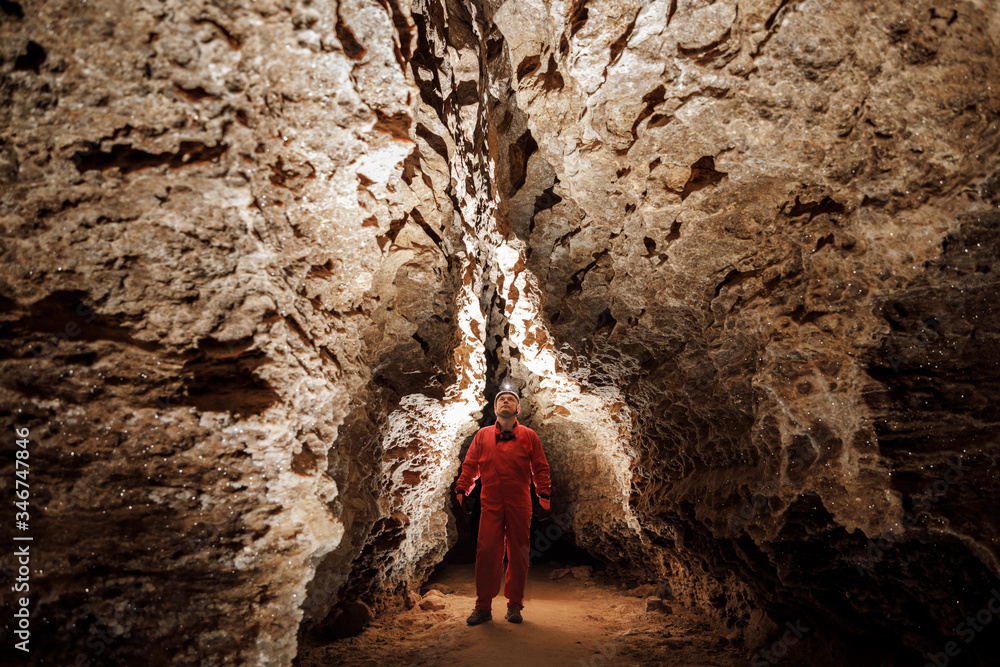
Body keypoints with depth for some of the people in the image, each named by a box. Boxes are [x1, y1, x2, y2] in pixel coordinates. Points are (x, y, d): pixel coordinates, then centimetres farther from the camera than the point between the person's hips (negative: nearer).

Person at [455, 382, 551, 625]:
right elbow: (470, 465, 11)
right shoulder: (483, 435, 11)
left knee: (518, 554, 6)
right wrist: (461, 490, 2)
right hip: (490, 503, 0)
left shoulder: (529, 436, 8)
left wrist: (544, 494, -1)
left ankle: (514, 605, 20)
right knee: (486, 553, -3)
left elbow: (540, 467, 8)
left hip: (520, 504, 0)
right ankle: (483, 607, 10)